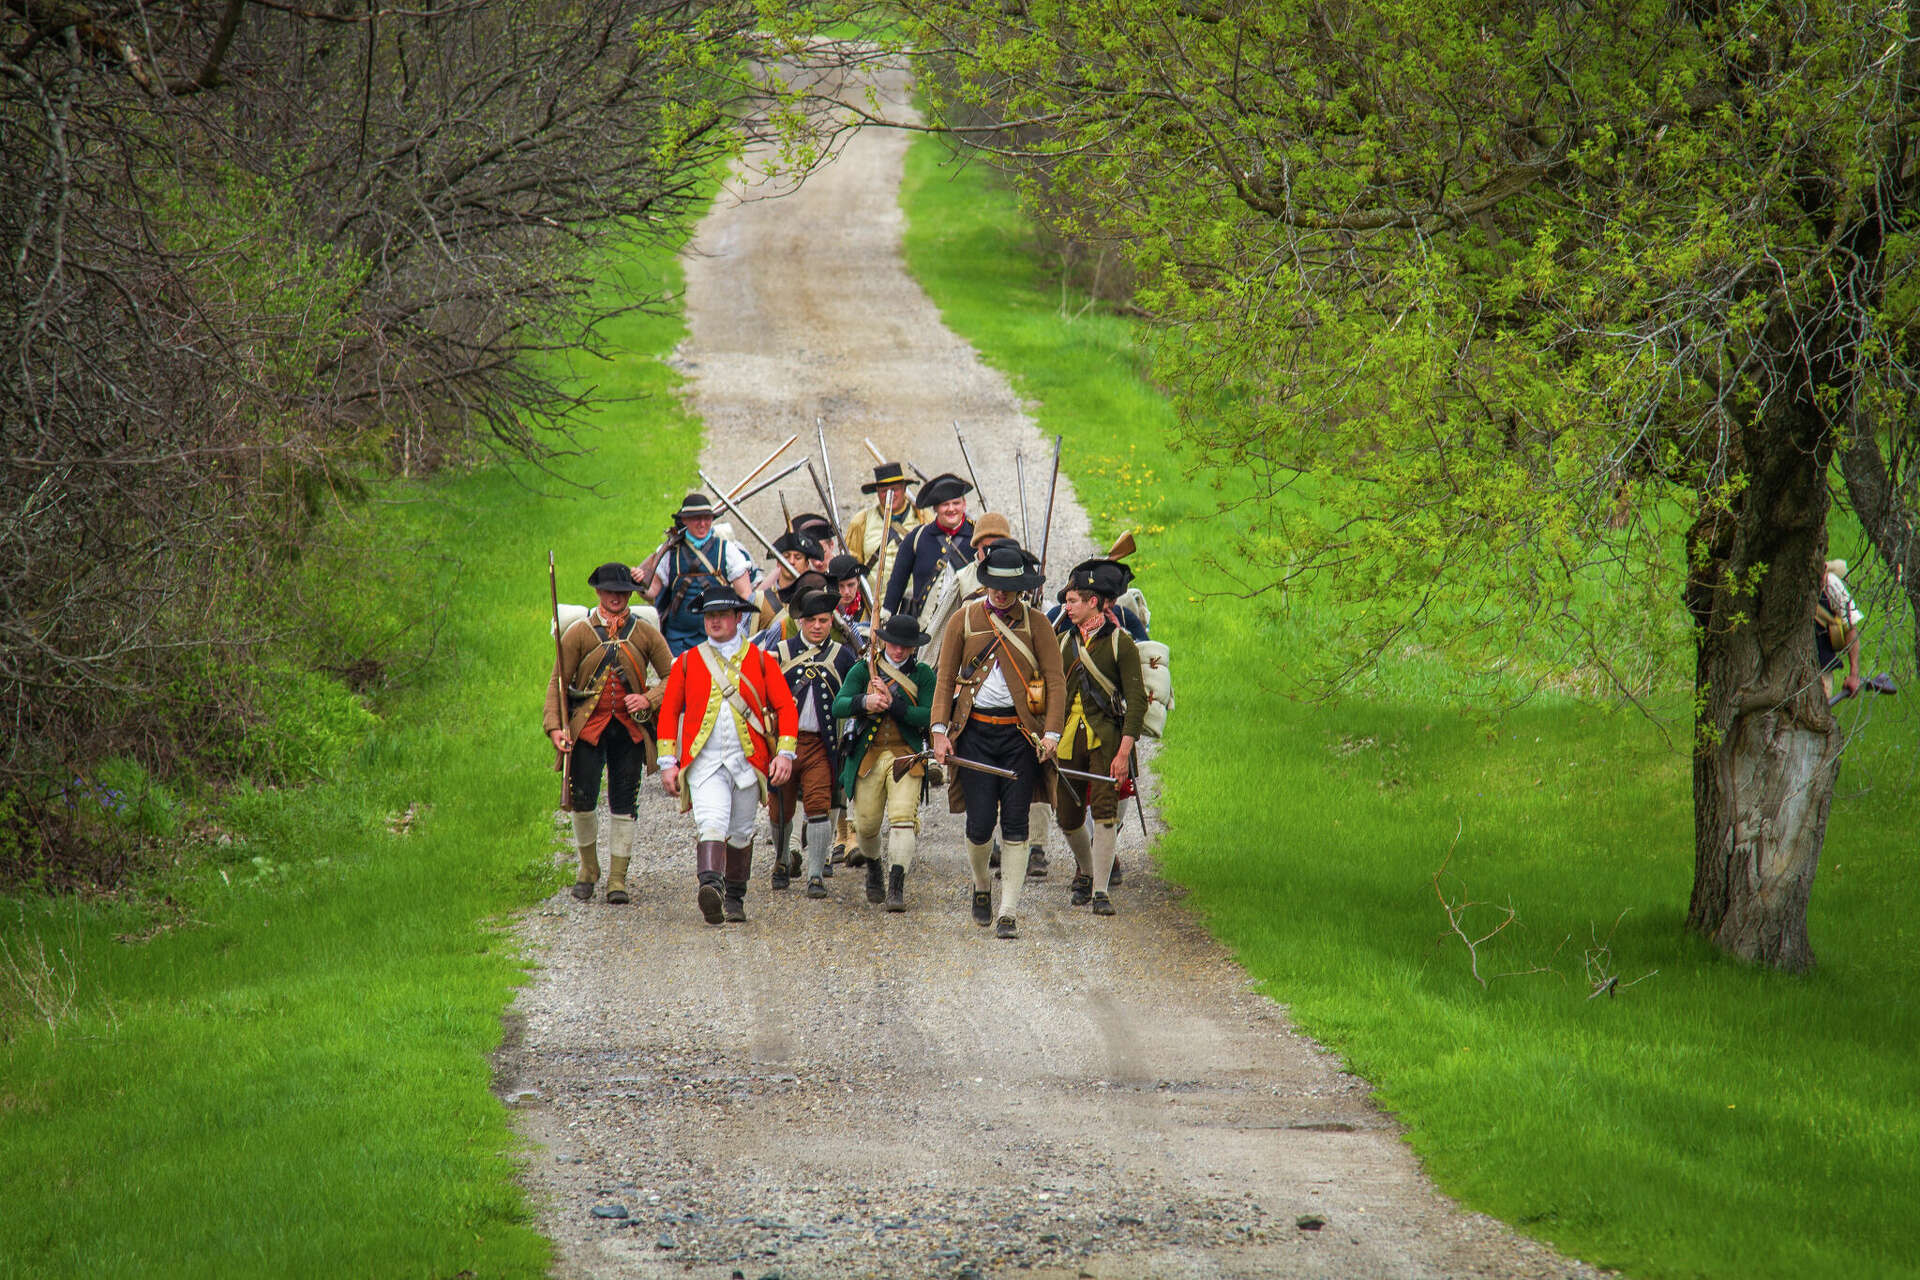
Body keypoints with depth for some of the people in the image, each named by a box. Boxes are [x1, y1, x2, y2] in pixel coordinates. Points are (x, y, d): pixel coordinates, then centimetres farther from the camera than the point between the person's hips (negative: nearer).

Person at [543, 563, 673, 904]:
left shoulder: (645, 634, 6)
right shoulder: (579, 633, 2)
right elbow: (558, 682, 0)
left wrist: (648, 699, -9)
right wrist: (555, 726, -13)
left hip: (630, 730, 1)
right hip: (588, 728, -1)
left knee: (625, 805, -1)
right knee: (582, 800, -6)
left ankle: (618, 879, 6)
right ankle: (588, 869, 16)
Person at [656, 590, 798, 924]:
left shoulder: (760, 661, 7)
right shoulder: (687, 662, 8)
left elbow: (786, 707, 5)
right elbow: (668, 712, 9)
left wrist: (785, 753, -7)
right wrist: (668, 762, 1)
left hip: (748, 759, 1)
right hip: (704, 760, -1)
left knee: (741, 833, 10)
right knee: (712, 822, -22)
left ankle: (734, 898, 26)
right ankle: (710, 888, -39)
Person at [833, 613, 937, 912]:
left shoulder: (922, 674, 2)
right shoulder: (862, 670, 3)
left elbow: (929, 716, -10)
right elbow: (838, 707, -9)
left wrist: (892, 704, -20)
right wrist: (865, 701, -29)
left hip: (906, 755, -1)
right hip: (867, 756, 1)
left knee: (903, 817, -17)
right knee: (866, 824, 5)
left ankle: (897, 887, -17)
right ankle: (873, 866, 37)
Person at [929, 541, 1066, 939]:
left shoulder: (1035, 623, 3)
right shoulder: (963, 621, 5)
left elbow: (1055, 681, 1)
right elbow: (945, 679, 7)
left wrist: (1051, 732, -12)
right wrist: (940, 731, -3)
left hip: (1020, 732, 0)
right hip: (975, 730, 0)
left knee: (1015, 824, -4)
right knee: (980, 823, -4)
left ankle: (1007, 912, 0)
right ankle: (981, 886, 26)